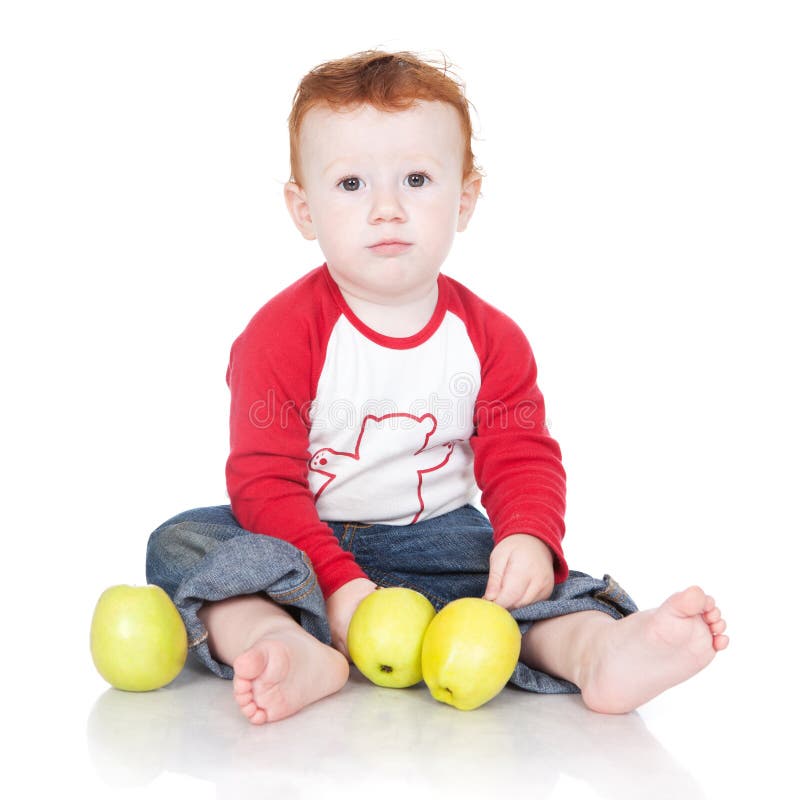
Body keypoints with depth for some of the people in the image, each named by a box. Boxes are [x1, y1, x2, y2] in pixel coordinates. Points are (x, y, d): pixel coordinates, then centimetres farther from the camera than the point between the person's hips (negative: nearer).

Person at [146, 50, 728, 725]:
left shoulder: (490, 338, -2)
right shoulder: (282, 333, -12)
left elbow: (522, 459, -2)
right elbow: (264, 479, -15)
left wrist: (530, 537, -26)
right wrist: (336, 583, -28)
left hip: (436, 541, 2)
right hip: (309, 543, -1)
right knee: (184, 541, -25)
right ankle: (296, 653, -50)